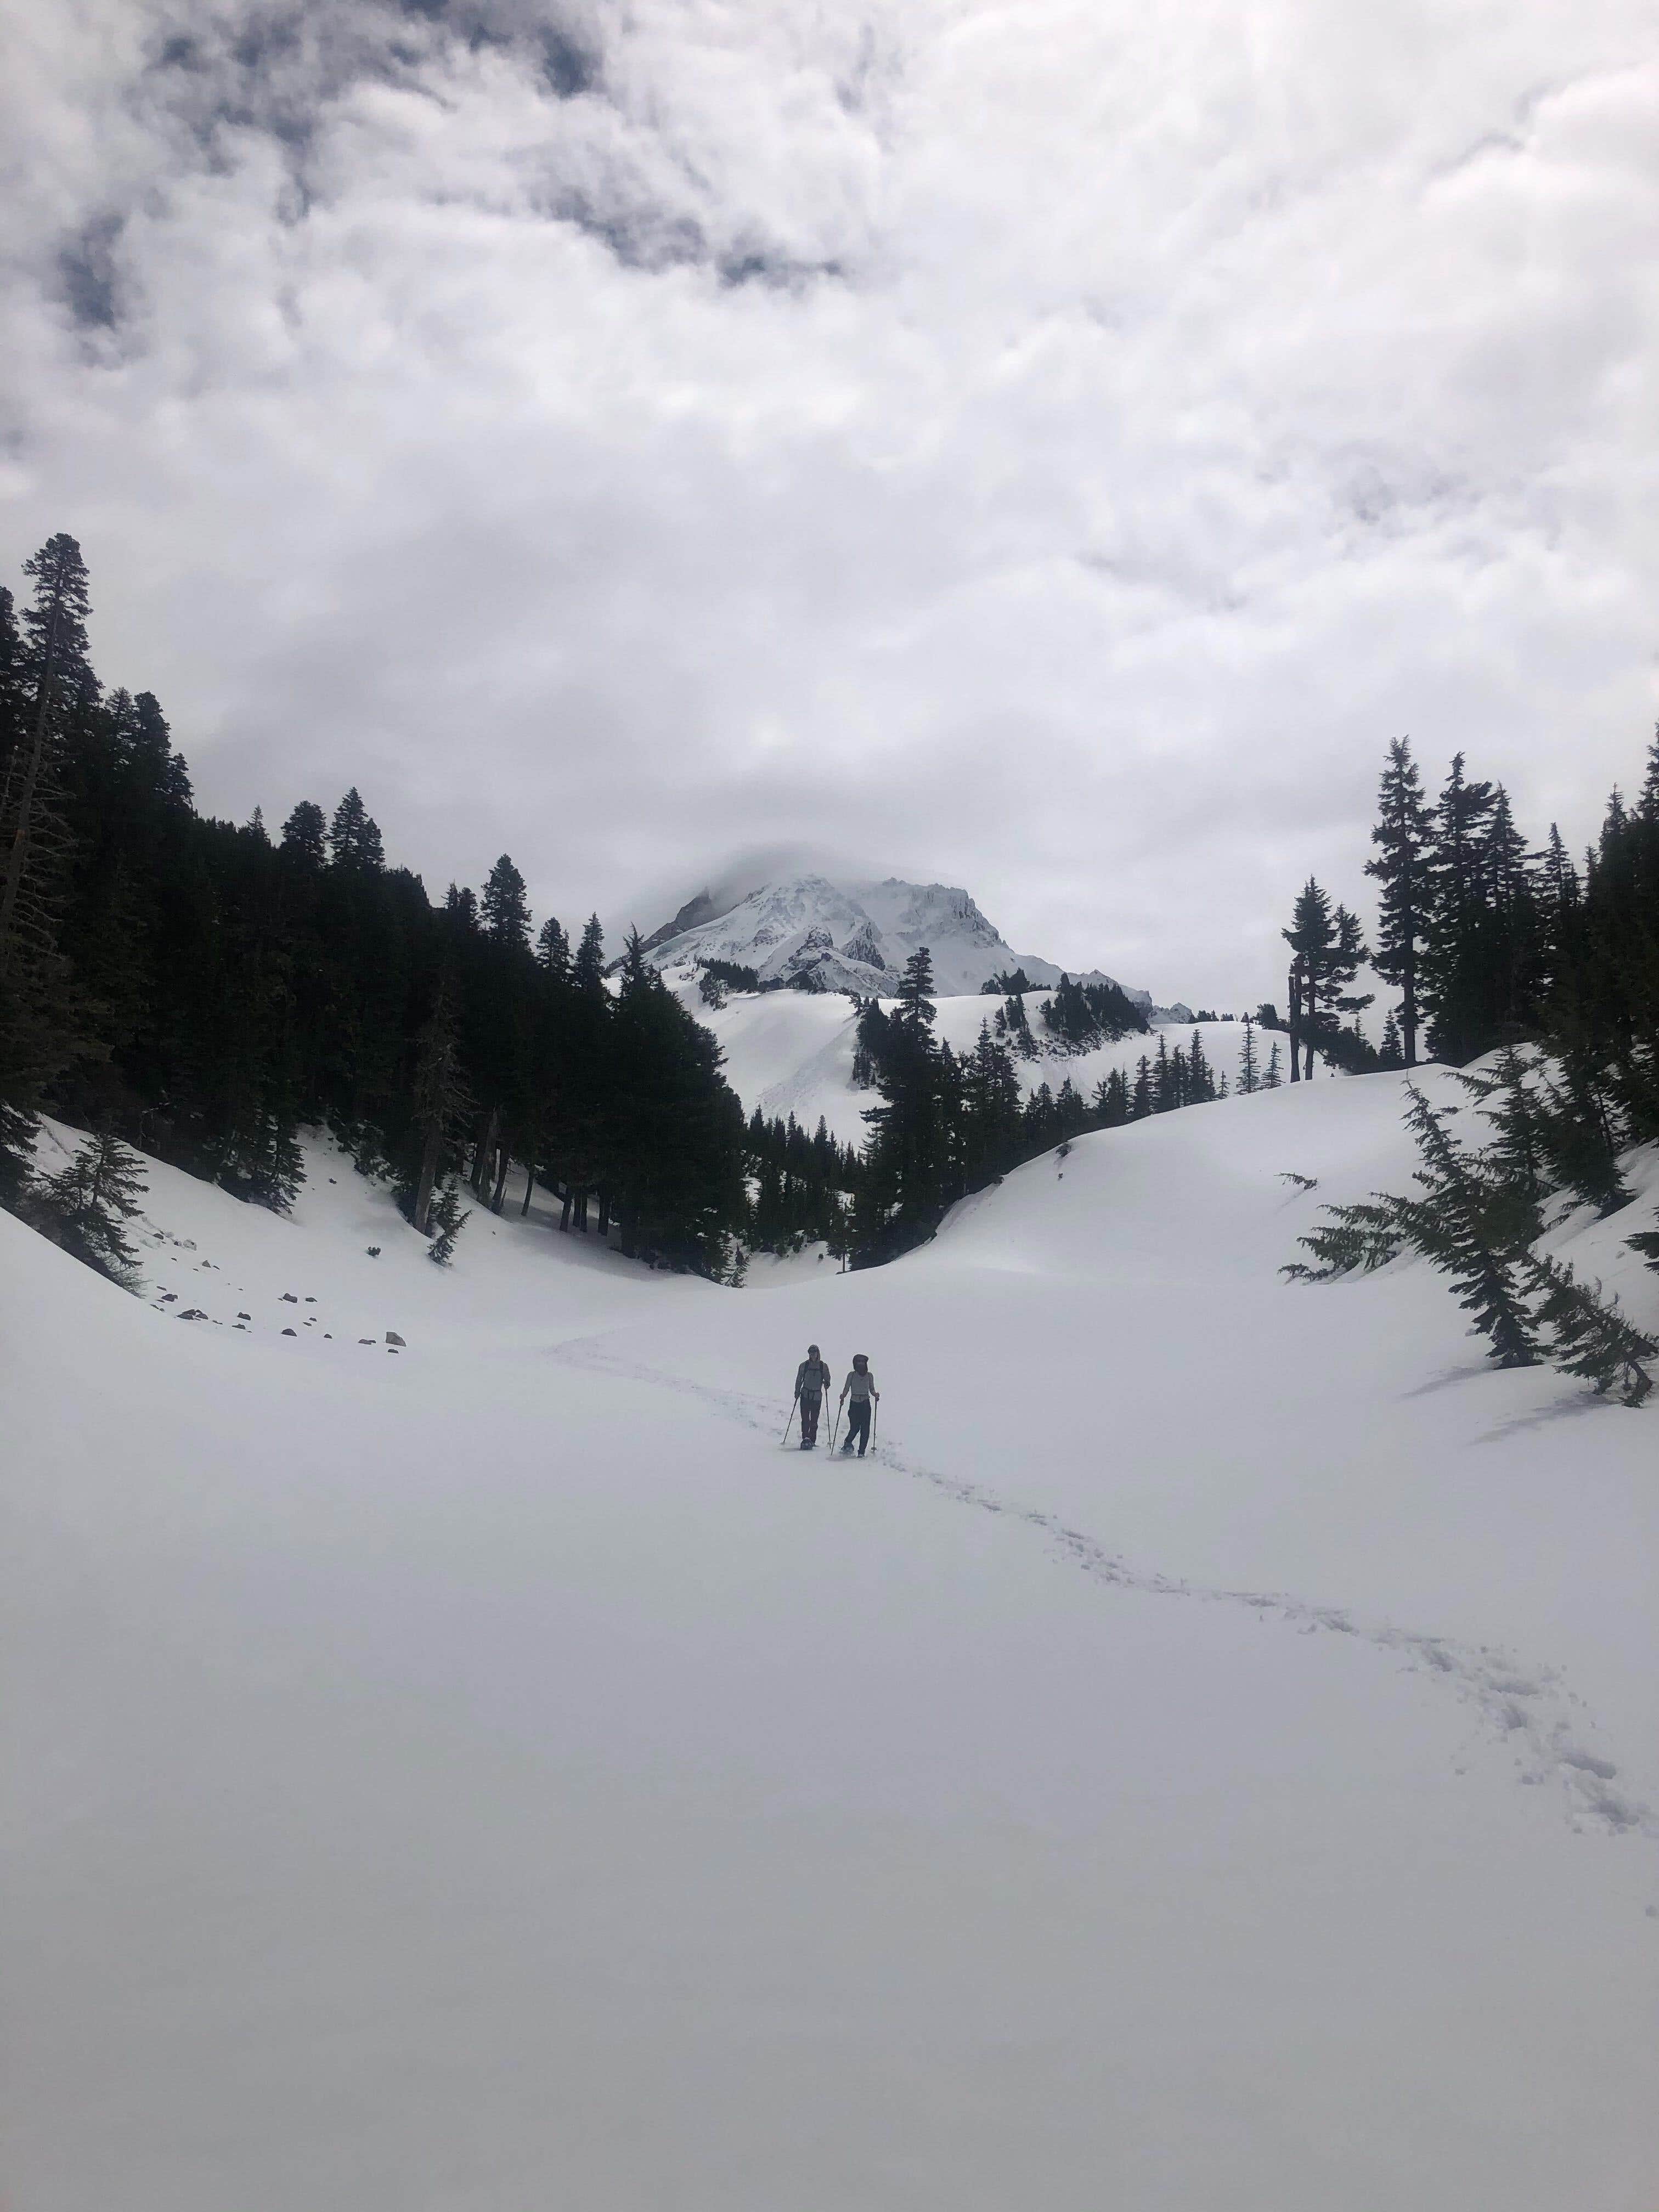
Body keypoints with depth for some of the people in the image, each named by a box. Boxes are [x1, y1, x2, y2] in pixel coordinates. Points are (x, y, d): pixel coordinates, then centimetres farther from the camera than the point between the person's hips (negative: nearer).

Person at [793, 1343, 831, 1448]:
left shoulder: (824, 1366, 3)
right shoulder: (804, 1365, 4)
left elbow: (828, 1378, 10)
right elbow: (799, 1380, 9)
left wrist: (827, 1384, -13)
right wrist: (797, 1393, 0)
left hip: (817, 1396, 0)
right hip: (805, 1395, 0)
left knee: (814, 1420, 3)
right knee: (805, 1418, -12)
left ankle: (812, 1440, 11)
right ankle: (806, 1438, -17)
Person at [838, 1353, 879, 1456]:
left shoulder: (869, 1376, 8)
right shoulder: (852, 1375, 4)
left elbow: (872, 1390, 14)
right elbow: (846, 1389, 3)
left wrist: (875, 1395, -7)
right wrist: (843, 1396, -15)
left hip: (866, 1404, 1)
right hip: (854, 1404, -1)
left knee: (865, 1429, -5)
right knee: (855, 1428, -7)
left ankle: (861, 1452, 2)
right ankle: (848, 1443, 23)